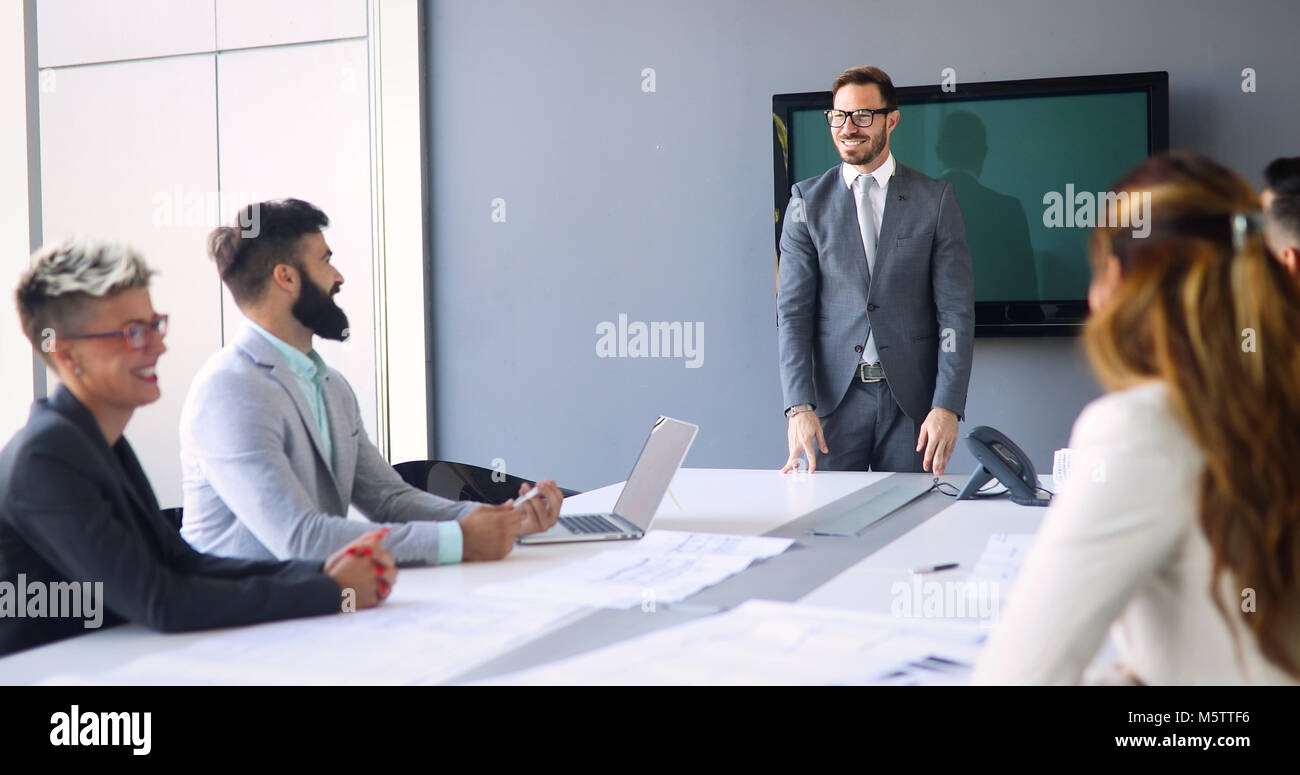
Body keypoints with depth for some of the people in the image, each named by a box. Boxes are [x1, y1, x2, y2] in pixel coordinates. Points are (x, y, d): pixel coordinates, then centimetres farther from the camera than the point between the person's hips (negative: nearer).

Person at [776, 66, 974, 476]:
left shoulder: (935, 199, 4)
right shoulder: (808, 200, 5)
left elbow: (956, 310, 0)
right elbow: (793, 311, 0)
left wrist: (947, 406, -10)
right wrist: (799, 406, -12)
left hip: (912, 396, 0)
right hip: (833, 396, 0)